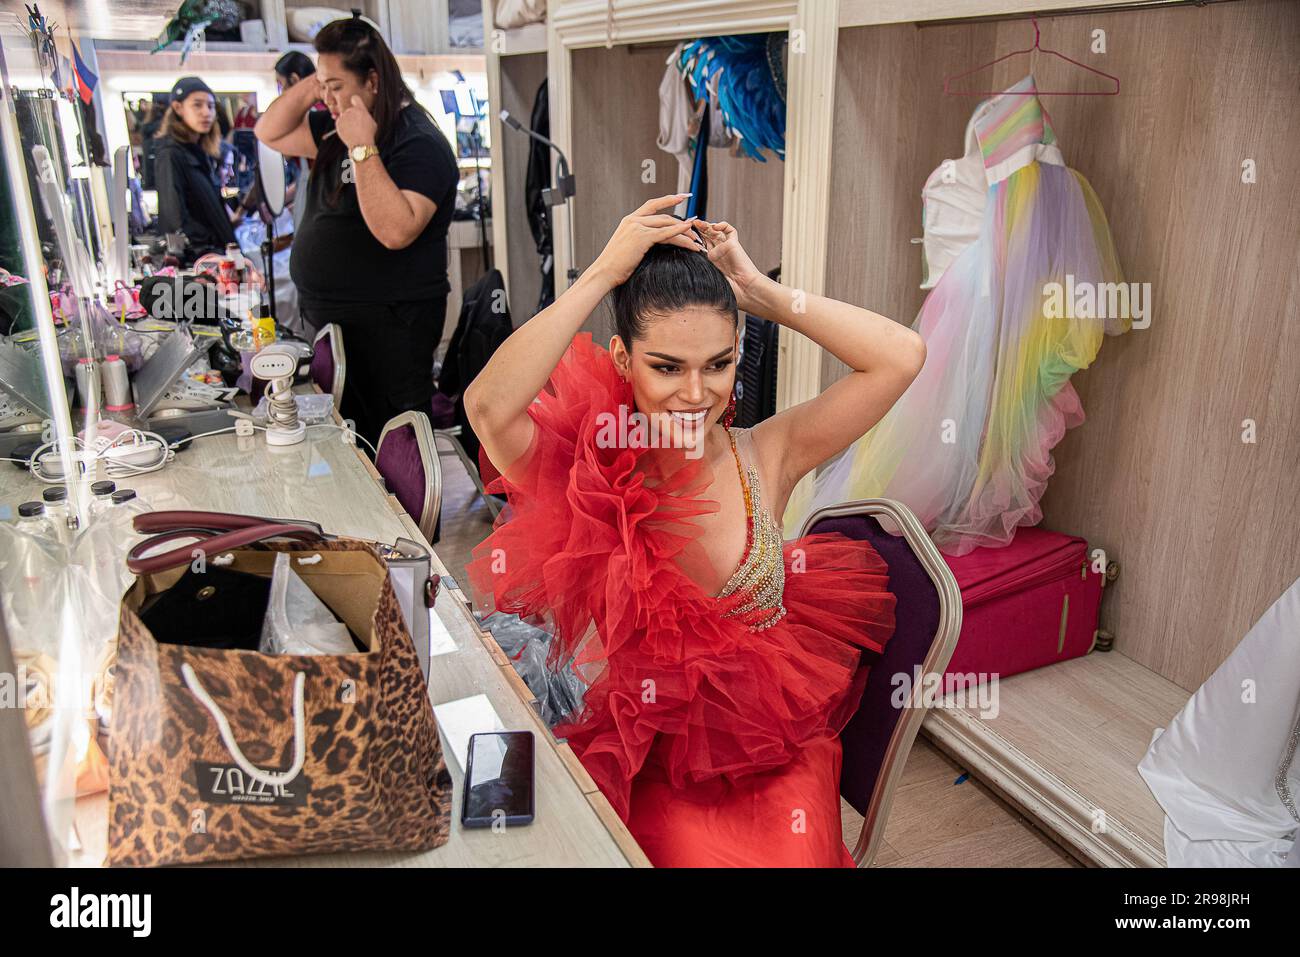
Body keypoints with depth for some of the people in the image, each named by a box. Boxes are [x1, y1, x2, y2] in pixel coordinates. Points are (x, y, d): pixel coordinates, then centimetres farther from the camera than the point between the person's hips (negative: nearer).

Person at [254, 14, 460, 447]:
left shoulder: (419, 143, -17)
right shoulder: (339, 129, 11)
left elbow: (395, 230, -30)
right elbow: (270, 133, 18)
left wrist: (364, 149, -28)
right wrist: (310, 84, 3)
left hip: (387, 330, -9)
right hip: (328, 319, 9)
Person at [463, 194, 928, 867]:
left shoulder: (764, 456, -2)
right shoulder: (585, 470, -8)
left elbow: (902, 356, -6)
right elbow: (489, 406, -27)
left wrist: (760, 292, -6)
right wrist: (604, 273, -20)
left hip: (776, 748, 2)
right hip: (646, 759, -2)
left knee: (792, 856, -19)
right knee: (703, 856, -24)